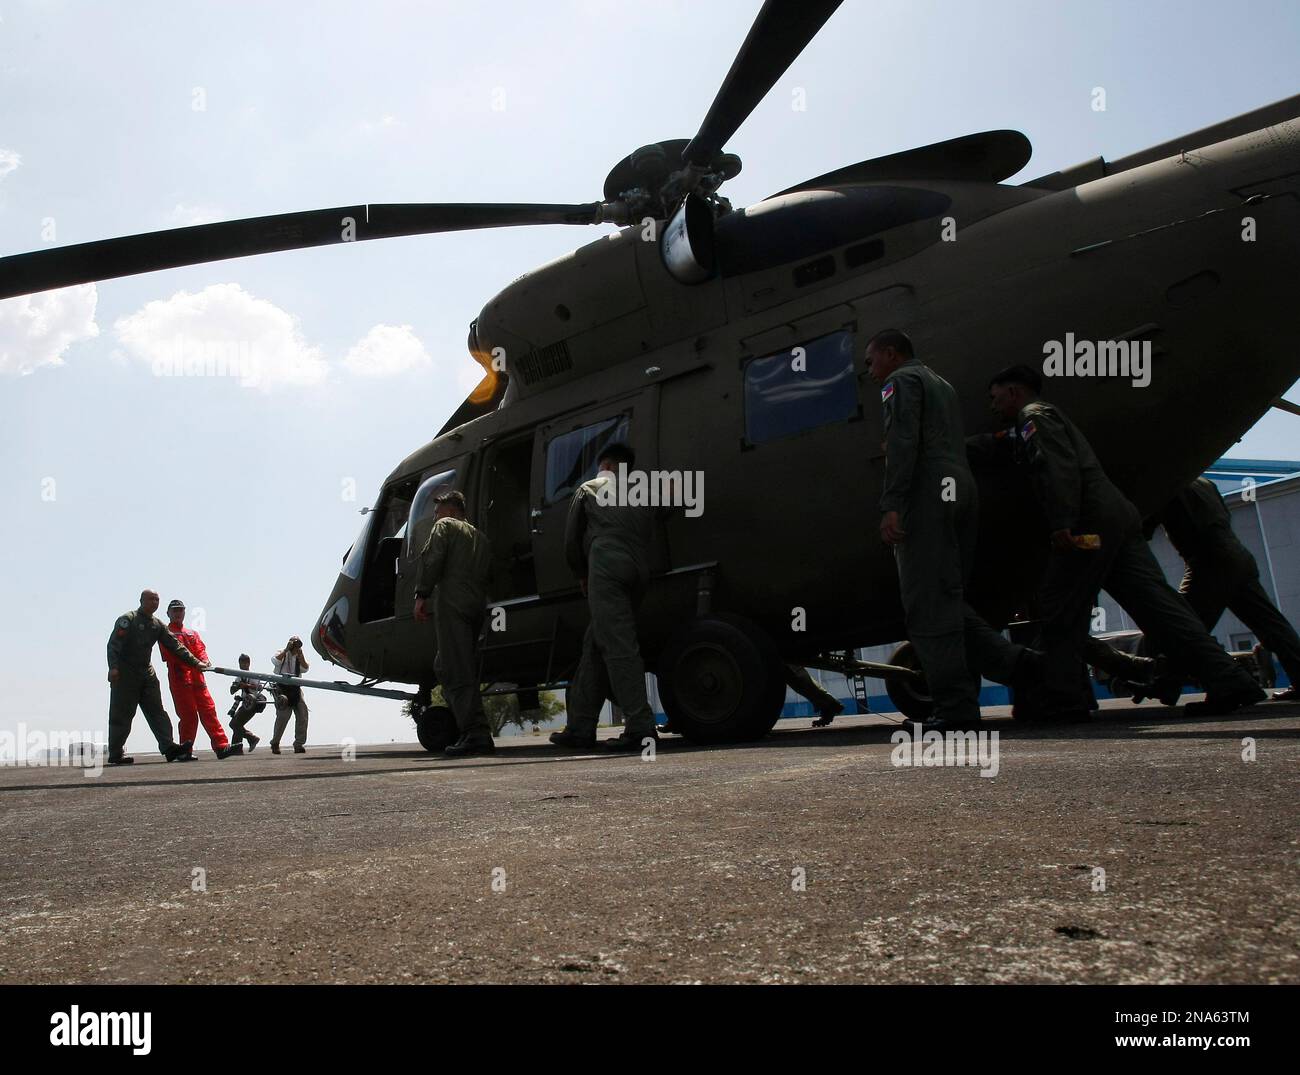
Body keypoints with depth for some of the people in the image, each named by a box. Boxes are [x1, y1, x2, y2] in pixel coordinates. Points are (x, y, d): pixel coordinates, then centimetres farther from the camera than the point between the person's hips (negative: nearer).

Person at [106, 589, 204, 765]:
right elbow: (113, 644, -15)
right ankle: (115, 754, 4)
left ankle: (168, 747, -12)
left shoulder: (157, 625, 13)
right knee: (121, 714, -3)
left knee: (156, 711, -4)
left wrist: (195, 662, 6)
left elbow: (174, 645, 13)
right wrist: (113, 667, -28)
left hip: (146, 672, 6)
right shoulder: (127, 619, -7)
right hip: (124, 673, -6)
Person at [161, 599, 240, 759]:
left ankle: (221, 746, -5)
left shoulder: (193, 633, 26)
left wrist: (204, 662, -12)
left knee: (209, 710, -1)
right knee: (188, 715, -7)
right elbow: (168, 655, -7)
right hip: (179, 678, -5)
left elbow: (200, 649, 12)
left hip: (197, 677, 5)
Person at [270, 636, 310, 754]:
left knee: (303, 713, -8)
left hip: (295, 688, 4)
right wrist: (286, 649, -13)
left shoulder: (299, 658, 18)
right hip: (282, 688, -4)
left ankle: (299, 744, -2)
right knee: (283, 715, -13)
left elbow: (305, 668, 1)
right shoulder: (282, 654, 7)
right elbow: (275, 661, -15)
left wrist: (300, 654, -5)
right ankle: (275, 744, 1)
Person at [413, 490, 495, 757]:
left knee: (457, 673, -10)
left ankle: (476, 733, -20)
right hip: (478, 606, 7)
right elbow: (488, 572, 21)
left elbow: (432, 559, -7)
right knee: (444, 666, 13)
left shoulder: (445, 525, 6)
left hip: (452, 603, -7)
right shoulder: (481, 537, 27)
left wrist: (421, 595, -8)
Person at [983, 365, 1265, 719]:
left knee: (1059, 609, -2)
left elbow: (1060, 465, -15)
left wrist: (1062, 523, -25)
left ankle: (1059, 699, -1)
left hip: (1090, 519, -9)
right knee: (1155, 602, 0)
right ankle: (1229, 682, -8)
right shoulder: (1051, 418, 33)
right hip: (1119, 516, 9)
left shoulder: (1034, 415, 3)